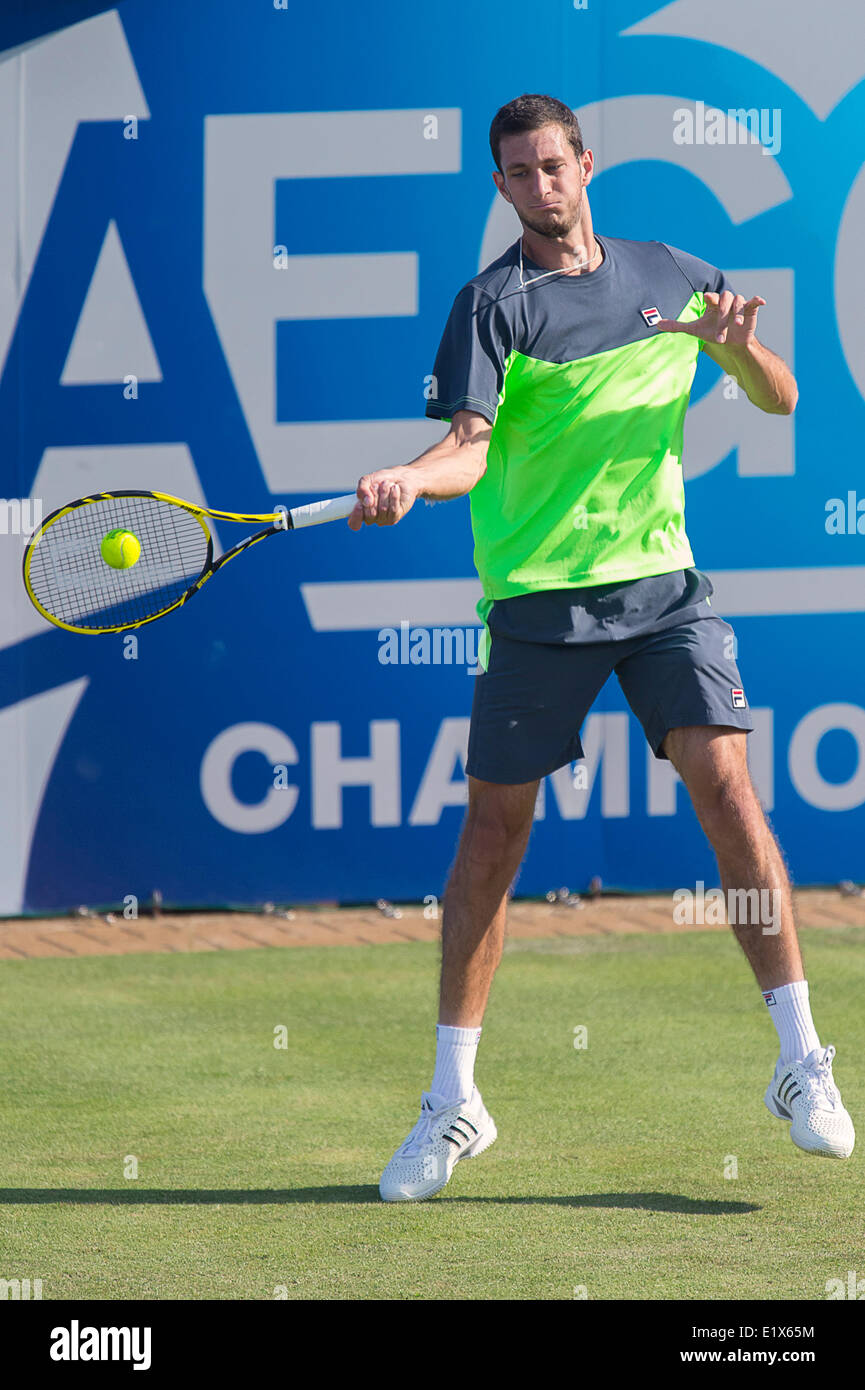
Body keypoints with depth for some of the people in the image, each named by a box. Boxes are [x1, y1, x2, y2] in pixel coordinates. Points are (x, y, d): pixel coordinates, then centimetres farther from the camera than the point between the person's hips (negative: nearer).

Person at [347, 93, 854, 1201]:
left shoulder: (673, 277, 10)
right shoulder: (495, 302, -1)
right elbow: (471, 444, -13)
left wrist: (737, 343, -7)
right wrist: (408, 479, -35)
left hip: (661, 580, 2)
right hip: (536, 591, -2)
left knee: (723, 780, -13)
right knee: (493, 828, 0)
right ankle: (453, 1101, 10)